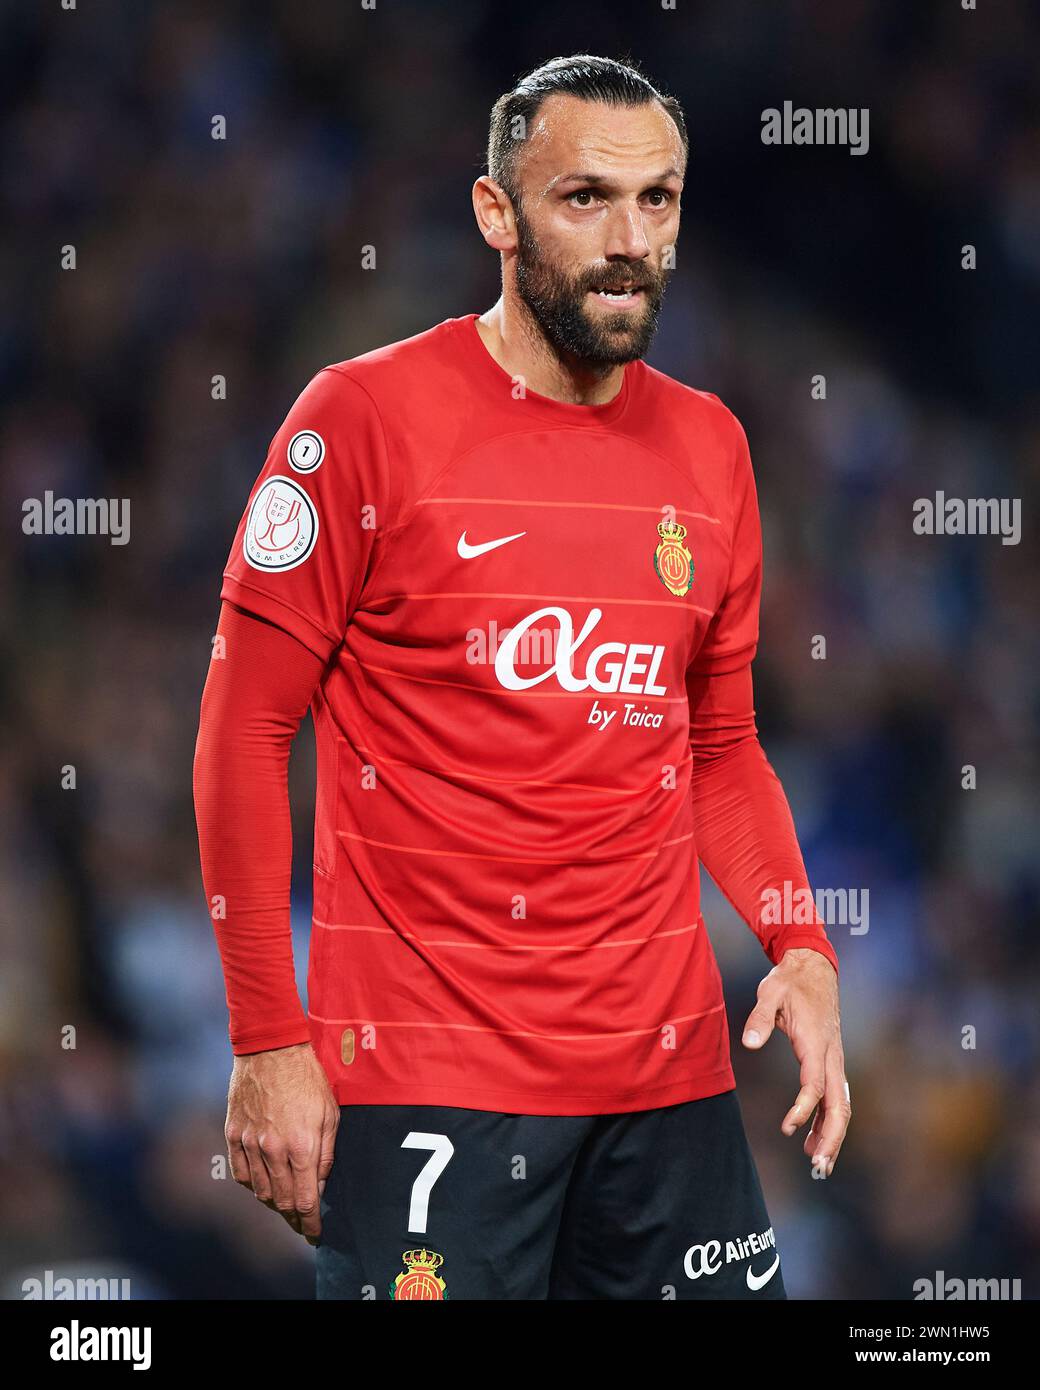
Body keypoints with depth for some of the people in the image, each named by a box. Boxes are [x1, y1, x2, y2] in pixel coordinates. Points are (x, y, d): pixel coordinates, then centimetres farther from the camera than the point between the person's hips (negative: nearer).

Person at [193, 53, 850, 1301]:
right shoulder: (369, 417, -6)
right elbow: (244, 734, -5)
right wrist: (268, 1042, -9)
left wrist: (800, 948, 1)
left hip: (669, 1076, 5)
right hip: (428, 1084, -5)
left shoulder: (710, 448, 9)